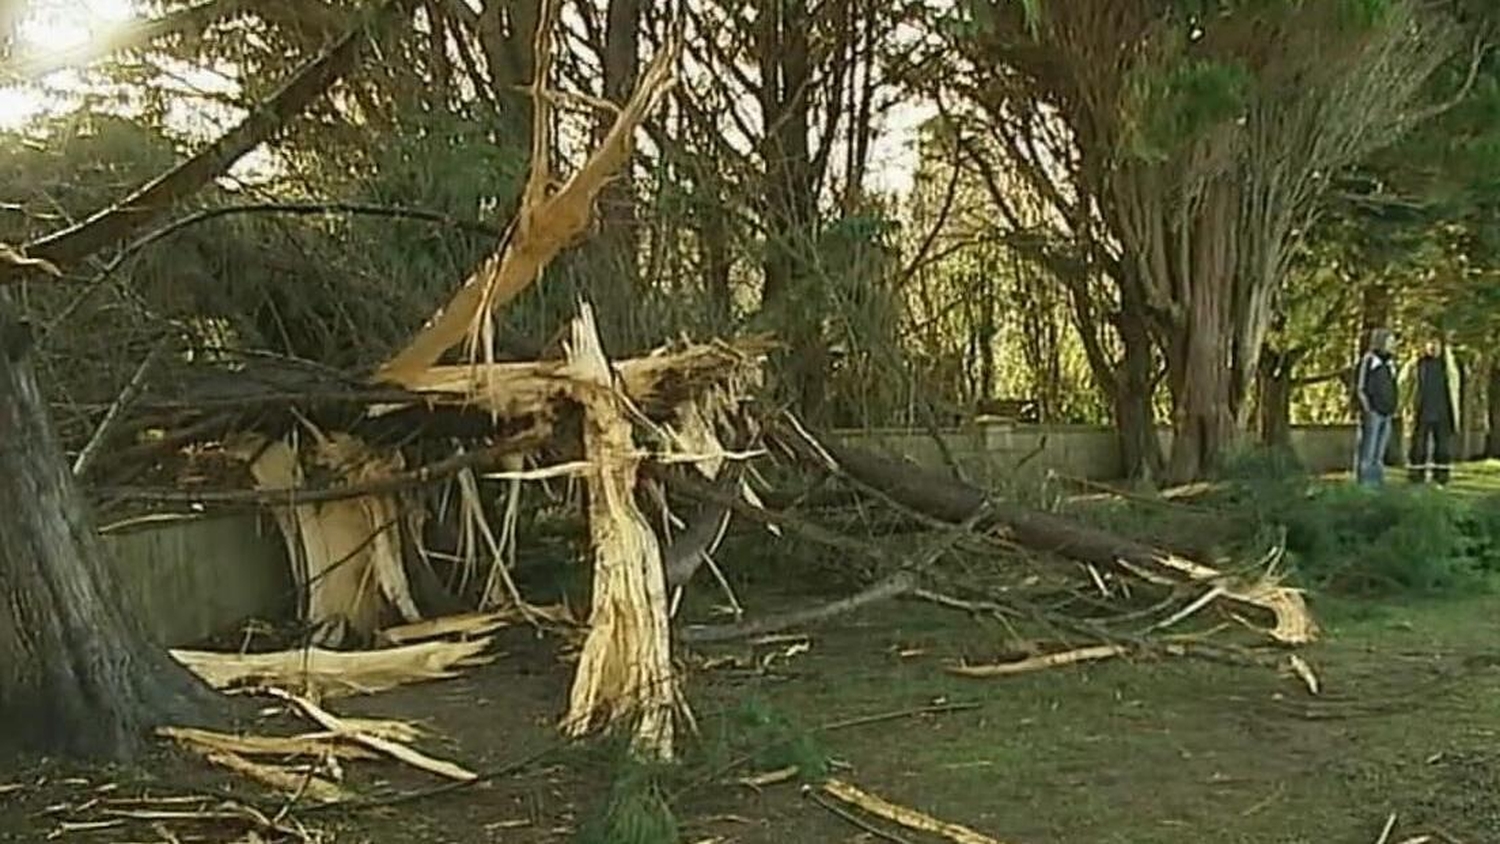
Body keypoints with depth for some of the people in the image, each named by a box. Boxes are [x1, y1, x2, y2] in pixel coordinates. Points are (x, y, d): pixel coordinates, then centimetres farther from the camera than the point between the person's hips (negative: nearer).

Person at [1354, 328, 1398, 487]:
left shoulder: (1389, 364, 17)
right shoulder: (1368, 360, -6)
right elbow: (1360, 389, -9)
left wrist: (1392, 410, 14)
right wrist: (1368, 411, -14)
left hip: (1386, 415, 8)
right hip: (1372, 414, -8)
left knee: (1379, 456, 9)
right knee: (1367, 454, -8)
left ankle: (1378, 484, 11)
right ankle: (1364, 485, -7)